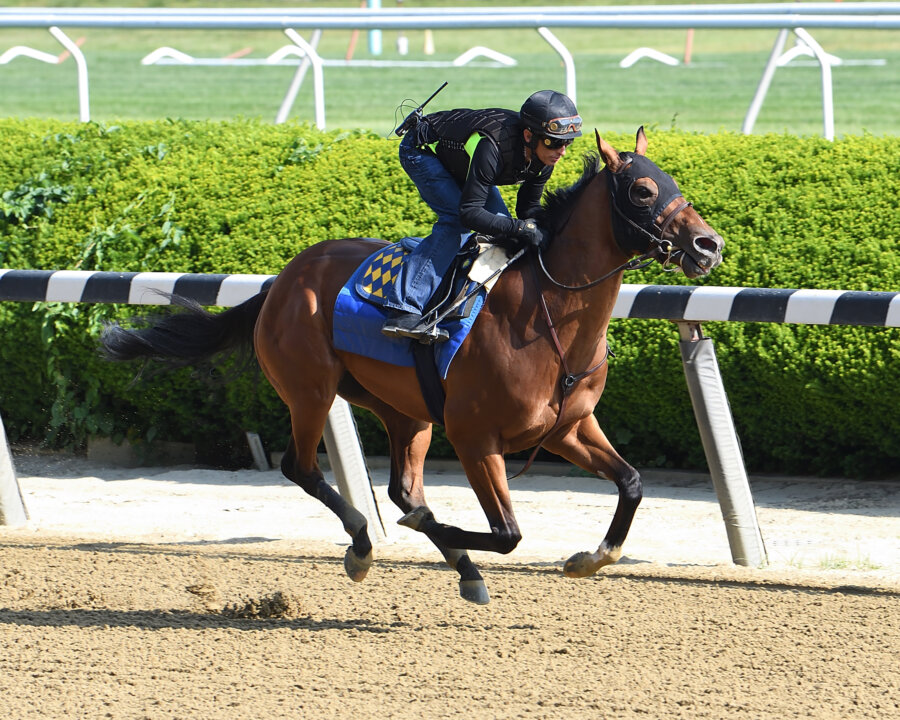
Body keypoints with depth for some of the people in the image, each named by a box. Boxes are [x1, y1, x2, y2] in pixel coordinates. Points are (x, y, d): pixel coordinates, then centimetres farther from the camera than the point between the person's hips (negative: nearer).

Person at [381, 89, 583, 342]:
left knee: (501, 224, -1)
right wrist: (518, 228, -48)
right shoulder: (492, 148, -42)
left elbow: (528, 210, -5)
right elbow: (469, 212, -41)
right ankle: (403, 311, -33)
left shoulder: (545, 154, -18)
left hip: (460, 159, 8)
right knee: (454, 222, -25)